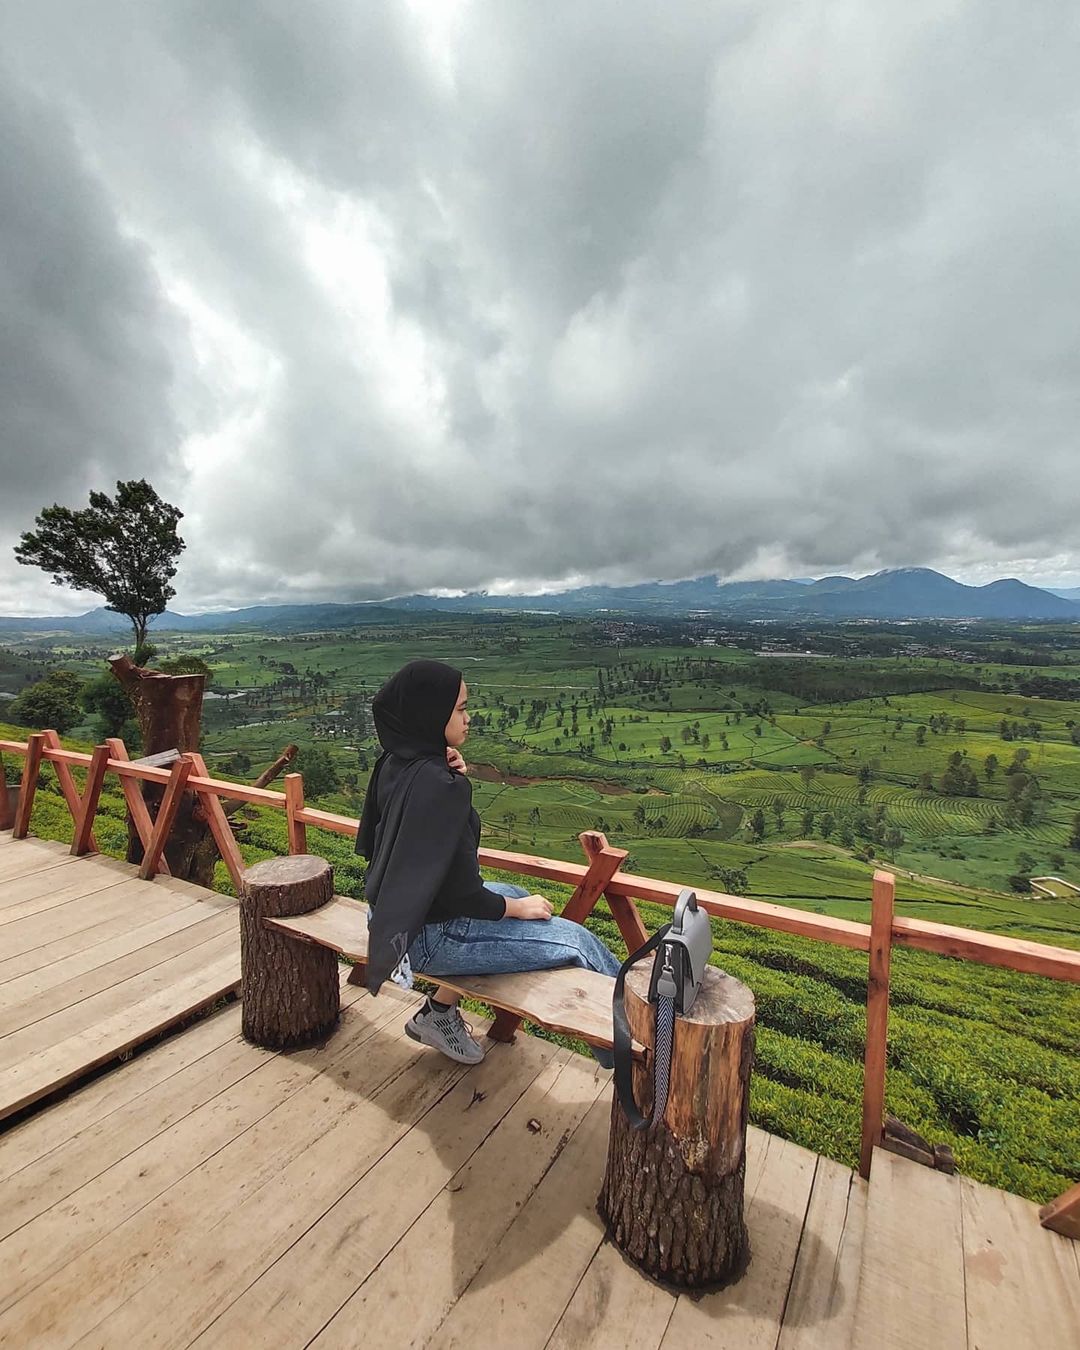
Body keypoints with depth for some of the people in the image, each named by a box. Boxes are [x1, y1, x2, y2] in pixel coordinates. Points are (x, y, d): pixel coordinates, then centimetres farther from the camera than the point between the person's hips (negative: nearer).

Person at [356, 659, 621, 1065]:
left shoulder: (394, 763, -4)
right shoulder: (440, 785, -30)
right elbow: (463, 895, -24)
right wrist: (517, 908, -5)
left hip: (397, 911, 9)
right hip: (430, 935, -8)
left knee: (518, 896, 26)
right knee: (578, 942, 0)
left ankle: (439, 1013, 30)